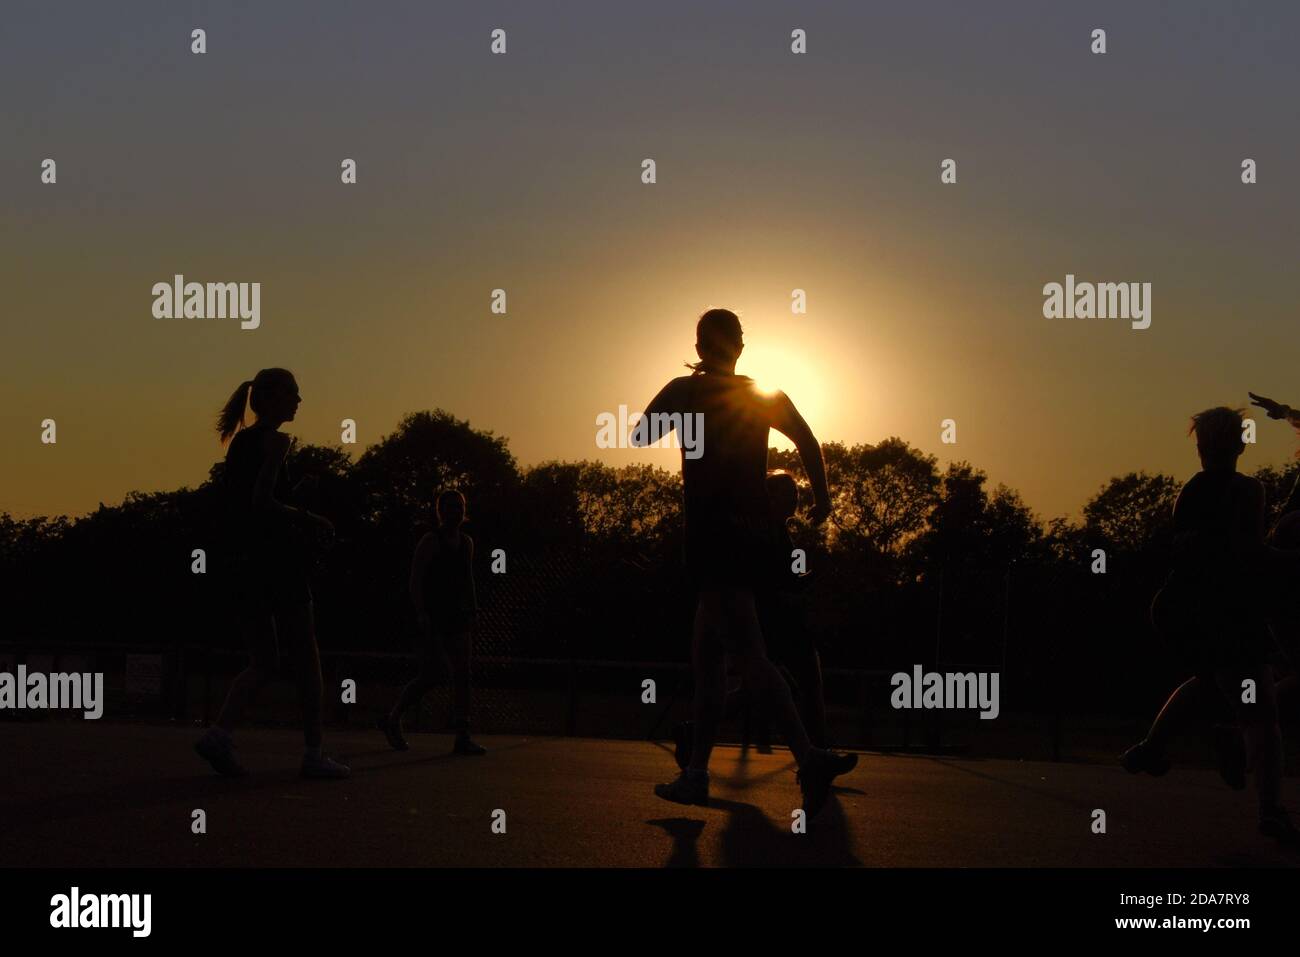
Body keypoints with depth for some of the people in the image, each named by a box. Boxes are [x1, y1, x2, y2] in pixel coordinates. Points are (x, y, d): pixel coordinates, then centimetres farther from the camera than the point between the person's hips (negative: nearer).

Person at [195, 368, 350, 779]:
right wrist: (308, 519, -8)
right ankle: (314, 753, 4)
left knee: (264, 661, 10)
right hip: (277, 560, -7)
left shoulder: (238, 441, 16)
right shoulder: (275, 440, -8)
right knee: (306, 657, 2)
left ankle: (220, 733, -10)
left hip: (243, 561, 8)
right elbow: (262, 501, -19)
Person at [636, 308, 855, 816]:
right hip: (753, 534, 6)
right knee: (707, 654, 12)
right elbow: (807, 440, -1)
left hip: (710, 533, -6)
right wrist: (821, 495, 5)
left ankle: (809, 757, -30)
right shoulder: (766, 396, 11)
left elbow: (640, 435, 11)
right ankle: (696, 773, 14)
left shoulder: (686, 391, 1)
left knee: (748, 651, -16)